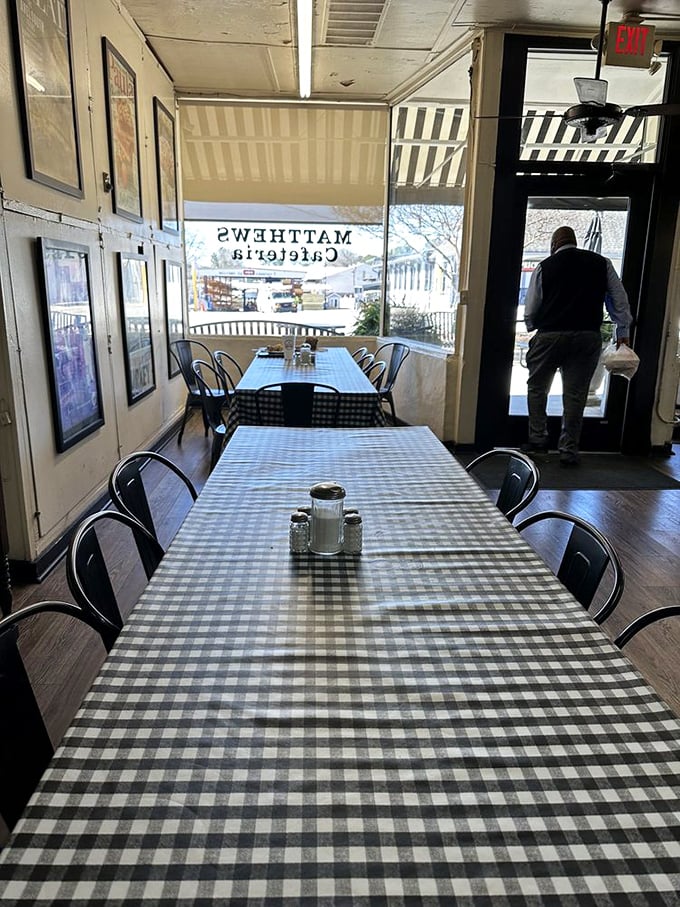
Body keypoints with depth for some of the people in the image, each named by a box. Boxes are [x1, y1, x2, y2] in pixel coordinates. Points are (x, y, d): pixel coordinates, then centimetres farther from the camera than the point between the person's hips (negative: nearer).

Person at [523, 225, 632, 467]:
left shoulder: (544, 267, 2)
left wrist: (534, 327, 22)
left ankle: (537, 439, 15)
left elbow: (529, 312, 2)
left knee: (537, 388, 15)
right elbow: (619, 300, 10)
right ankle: (569, 450, 8)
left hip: (549, 336, -2)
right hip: (588, 336, 2)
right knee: (575, 394, 6)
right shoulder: (602, 263, 9)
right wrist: (623, 332, 18)